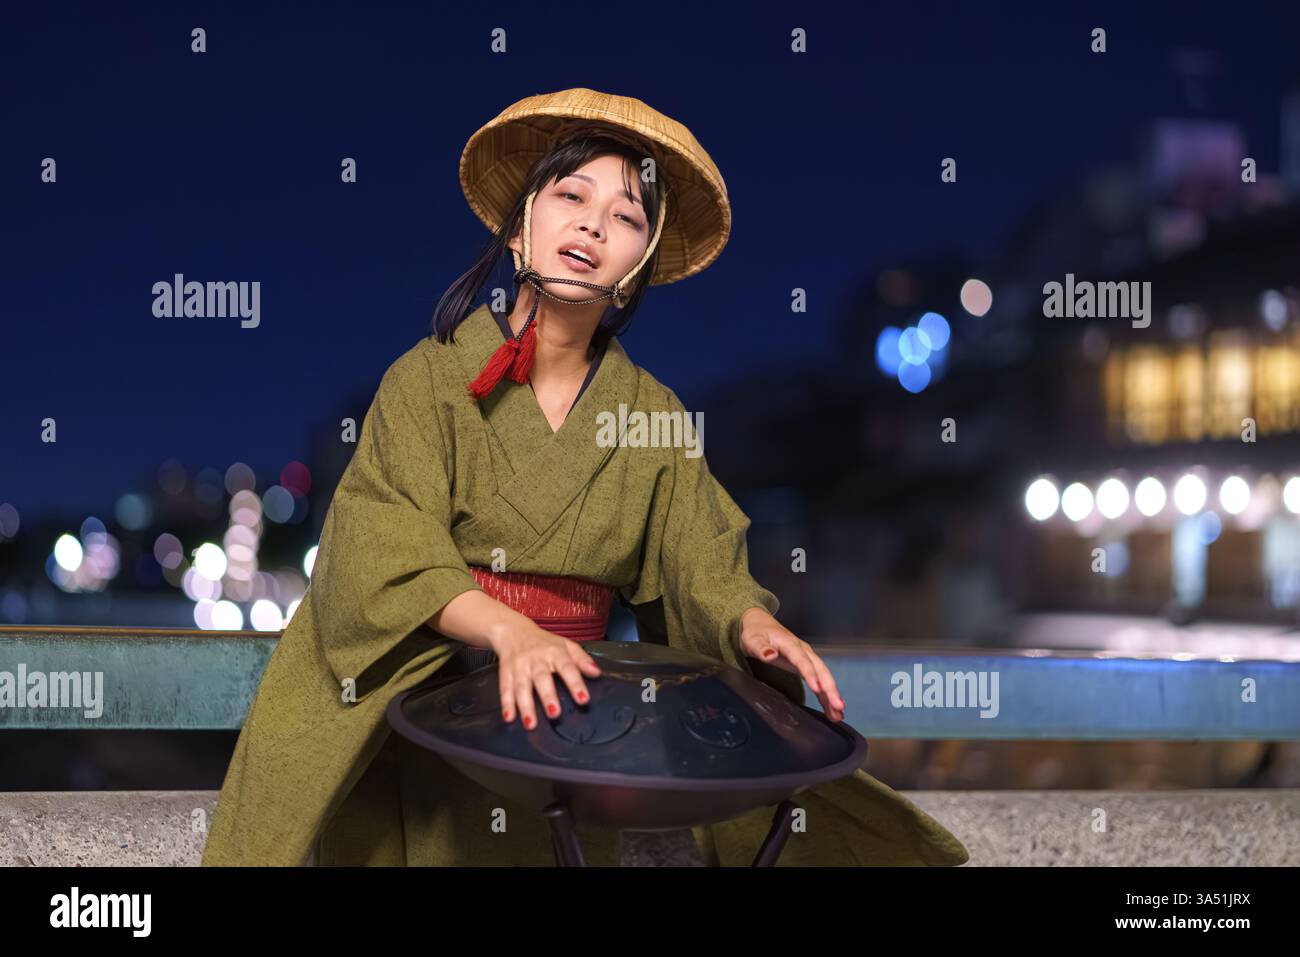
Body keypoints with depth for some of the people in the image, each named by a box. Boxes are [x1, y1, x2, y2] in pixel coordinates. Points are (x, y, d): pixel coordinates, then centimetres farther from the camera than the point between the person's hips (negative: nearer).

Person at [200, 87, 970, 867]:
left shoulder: (654, 417, 5)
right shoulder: (430, 379, -4)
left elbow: (702, 568, -1)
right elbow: (390, 555, -16)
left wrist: (753, 626, -24)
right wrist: (508, 631, -34)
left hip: (564, 718, 2)